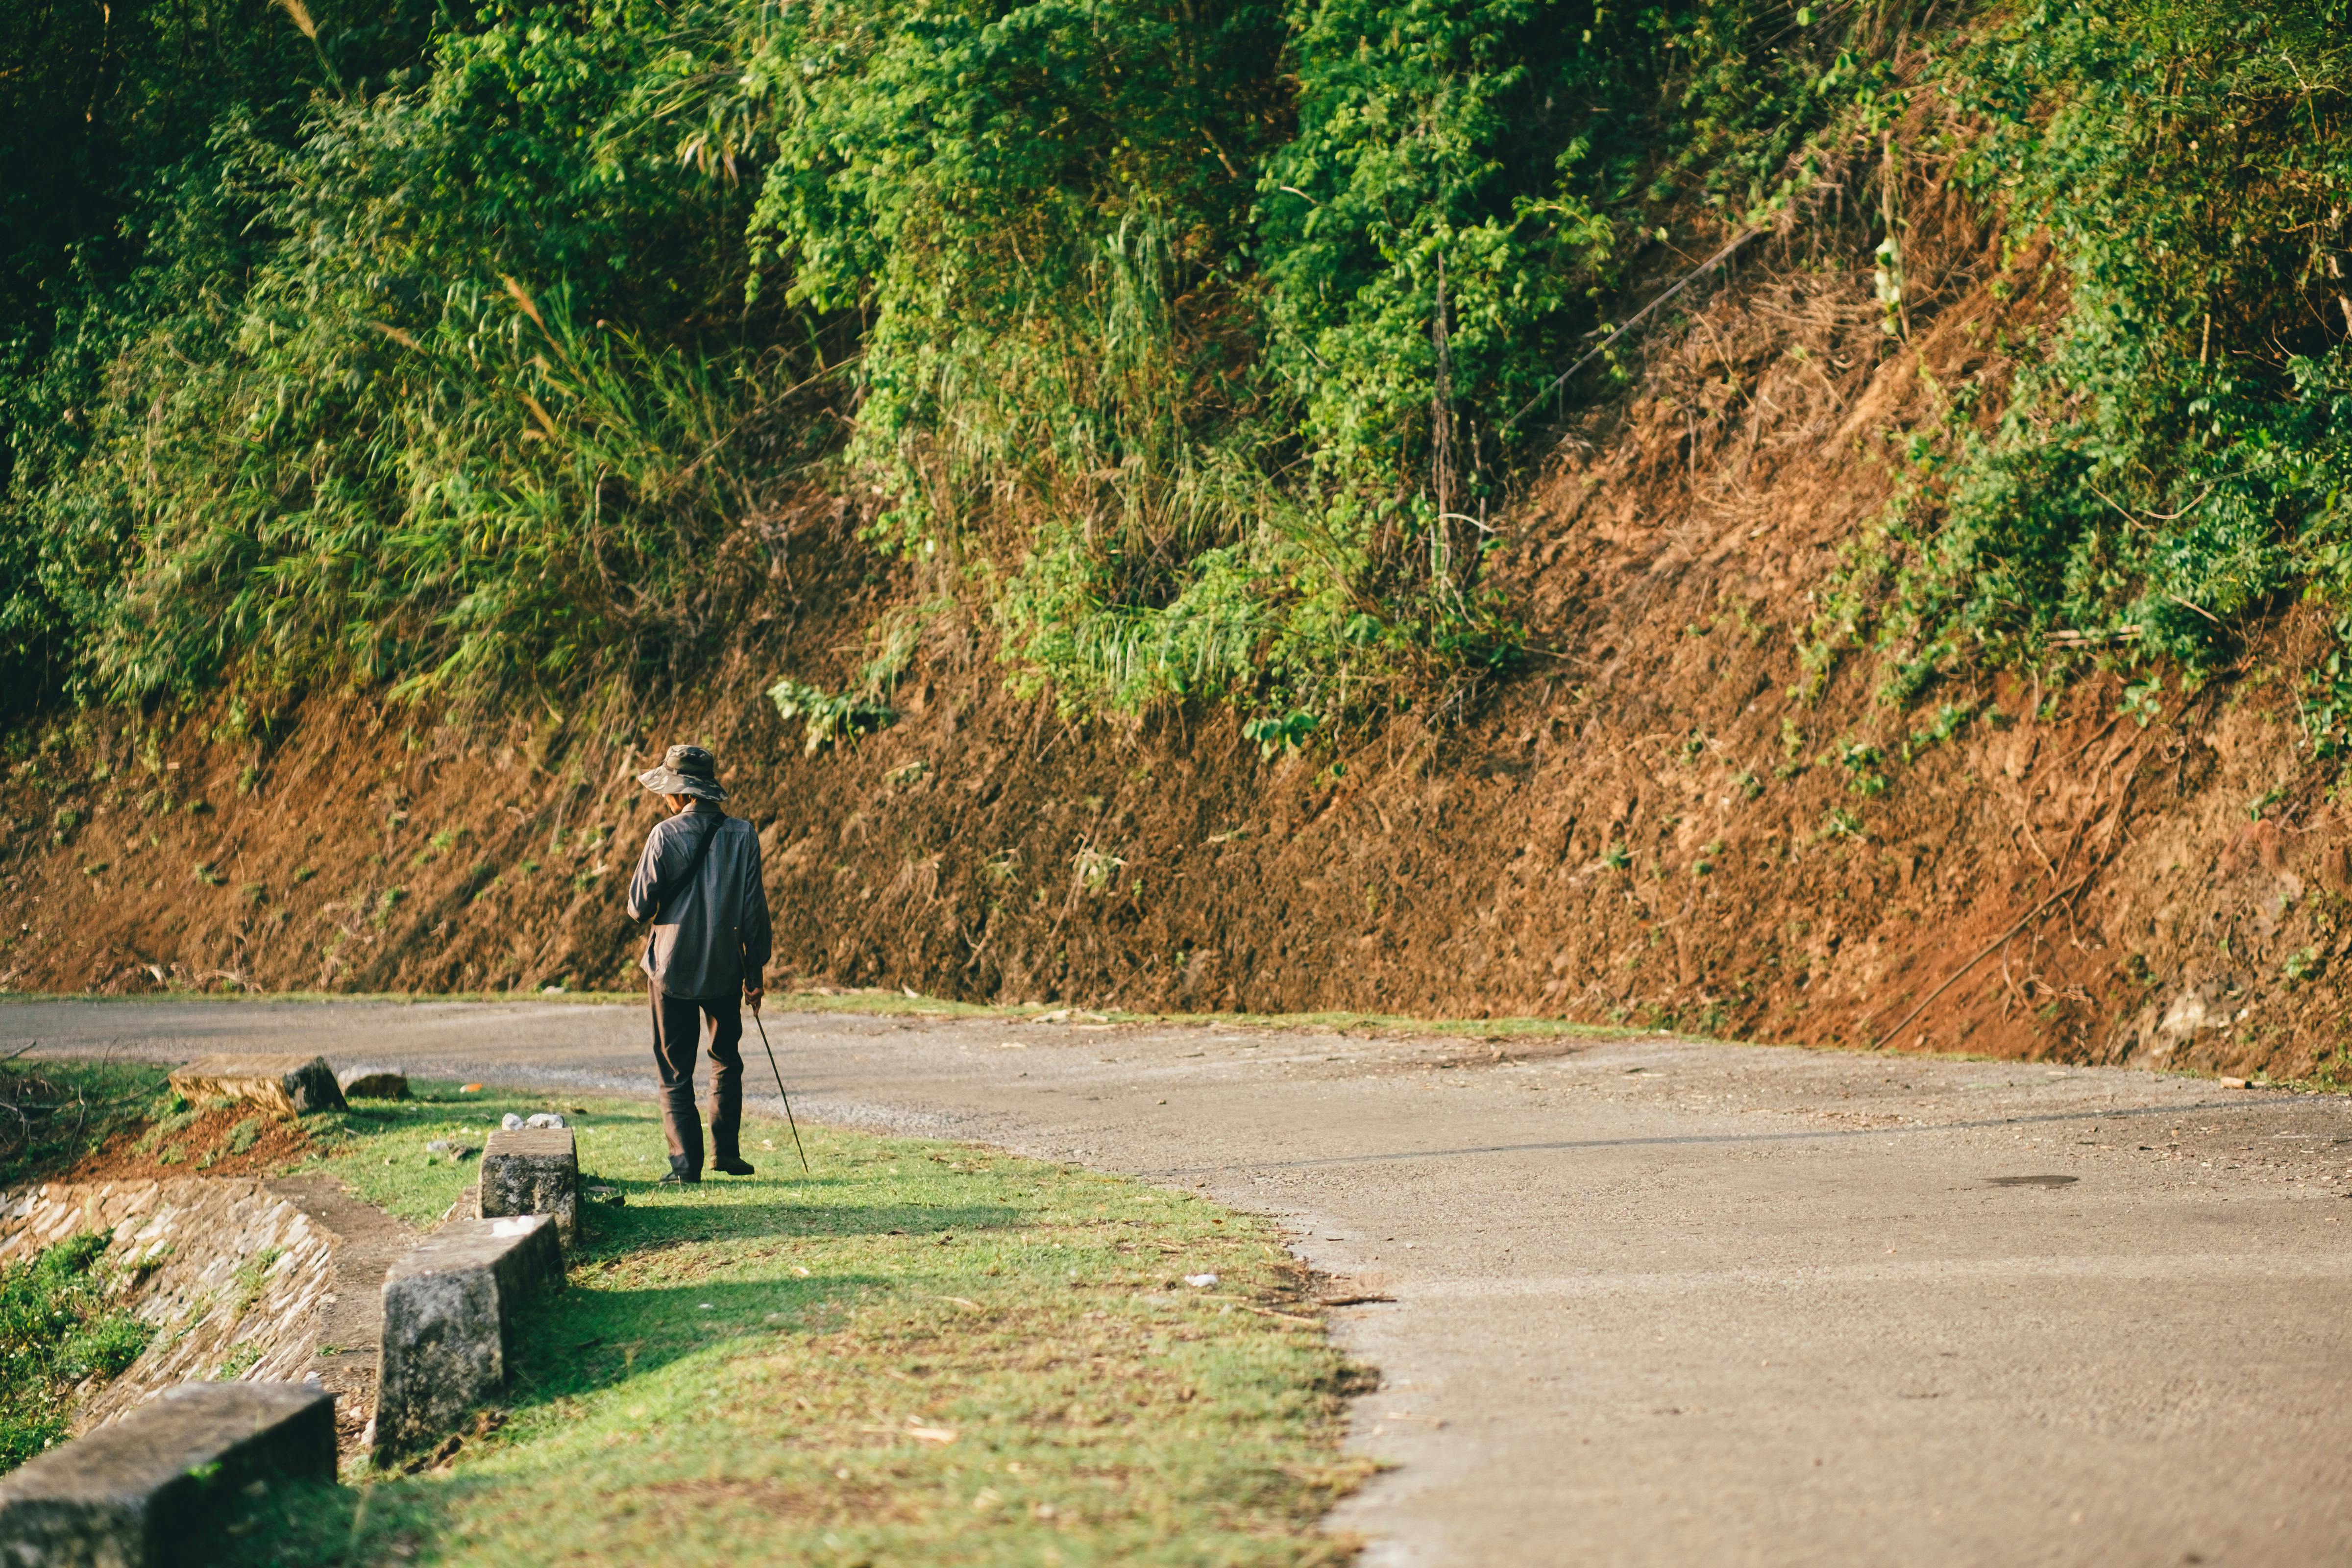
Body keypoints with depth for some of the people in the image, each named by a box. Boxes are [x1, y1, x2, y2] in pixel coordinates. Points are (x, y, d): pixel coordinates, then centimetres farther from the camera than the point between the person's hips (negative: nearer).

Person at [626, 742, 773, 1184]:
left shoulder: (665, 835, -10)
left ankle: (685, 1162, -1)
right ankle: (726, 1149, 16)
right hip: (725, 967, 3)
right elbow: (755, 908, -1)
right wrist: (756, 970, 8)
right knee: (726, 1060, 21)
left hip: (673, 966, -2)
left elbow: (640, 907, -7)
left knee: (675, 1070, 5)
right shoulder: (742, 835, -2)